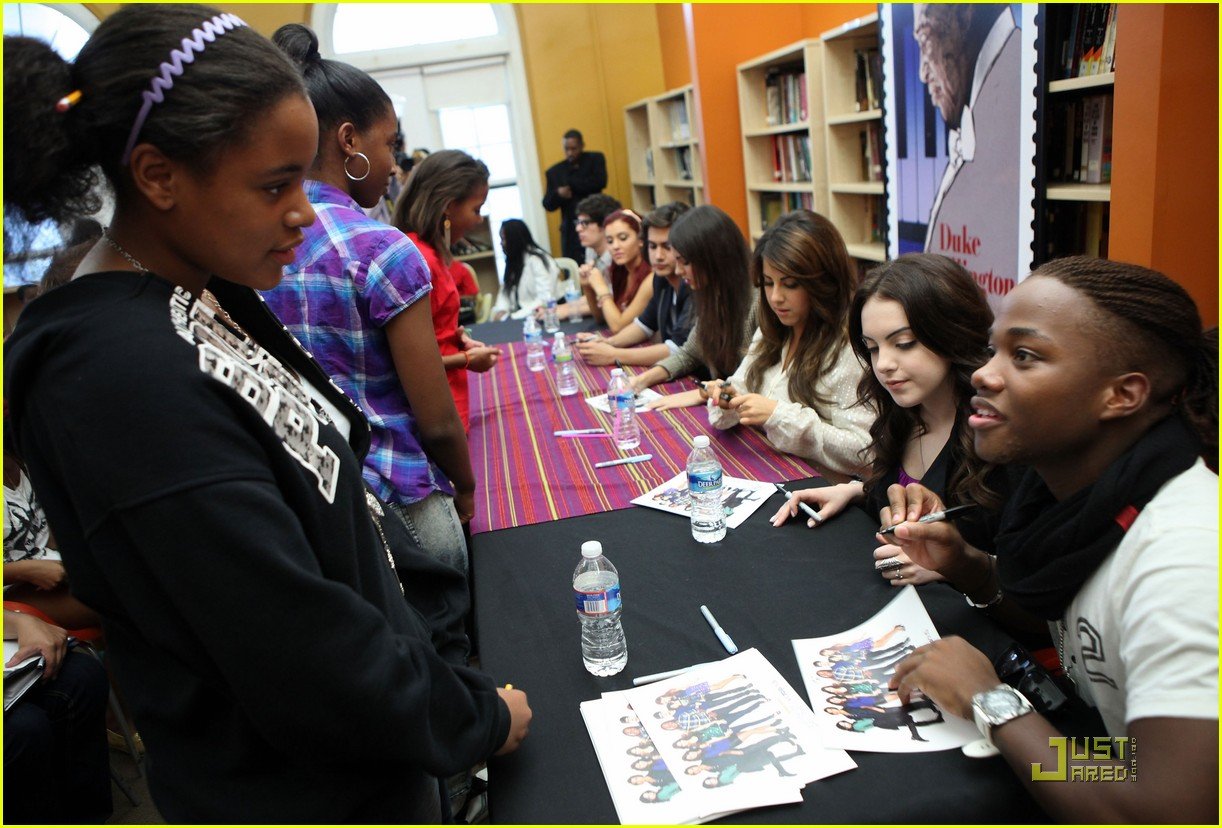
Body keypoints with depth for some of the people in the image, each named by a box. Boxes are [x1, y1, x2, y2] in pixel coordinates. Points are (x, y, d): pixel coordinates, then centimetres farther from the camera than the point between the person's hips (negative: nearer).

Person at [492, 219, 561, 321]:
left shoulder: (537, 260, -13)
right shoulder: (513, 260, 14)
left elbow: (545, 299, -20)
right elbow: (506, 290, 13)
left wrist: (516, 316, -22)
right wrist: (501, 310, -7)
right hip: (520, 316, 7)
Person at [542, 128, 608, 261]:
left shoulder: (595, 159, 8)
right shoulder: (554, 171, 11)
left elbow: (599, 182, -11)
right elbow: (548, 205, 9)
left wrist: (569, 184, -7)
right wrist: (558, 194, -13)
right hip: (570, 231, 2)